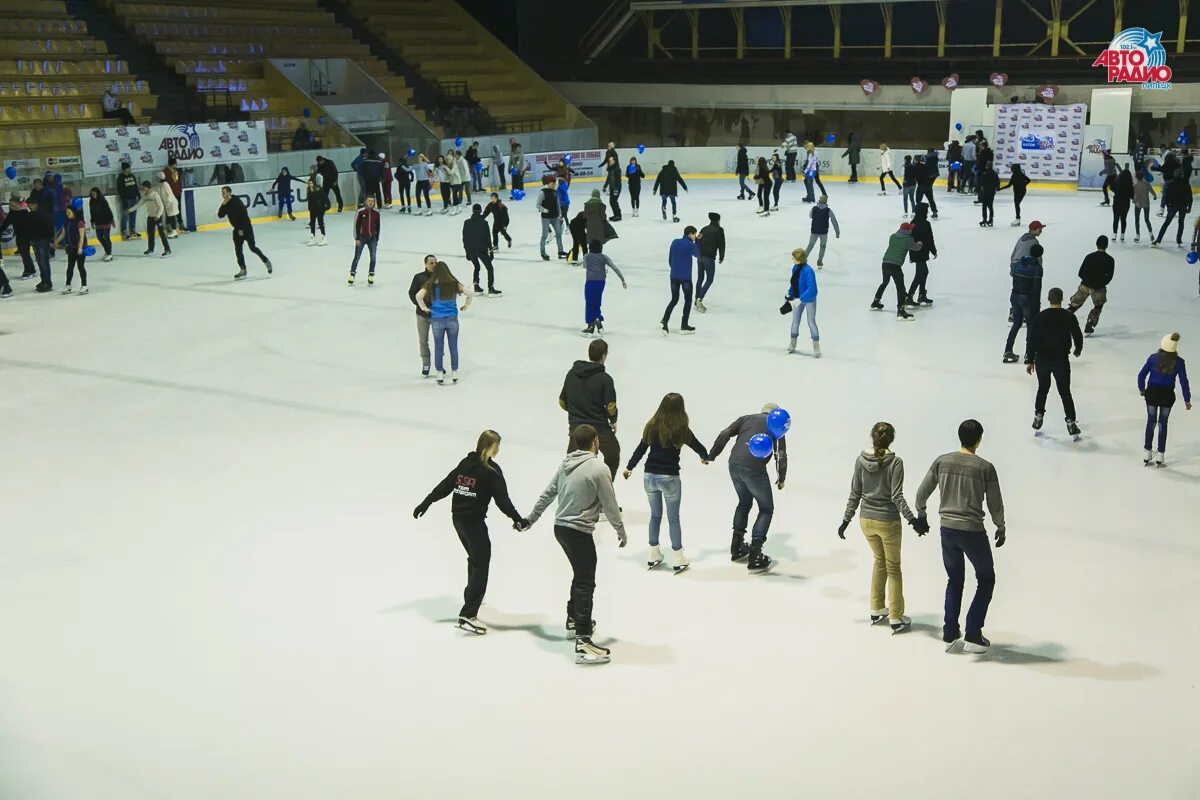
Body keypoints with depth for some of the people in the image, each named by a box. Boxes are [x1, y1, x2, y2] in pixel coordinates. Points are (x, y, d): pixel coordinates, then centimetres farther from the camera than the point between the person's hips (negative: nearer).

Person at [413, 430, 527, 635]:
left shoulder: (465, 463, 9)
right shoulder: (492, 470, -12)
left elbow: (444, 486, 11)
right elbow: (502, 499, -16)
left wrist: (425, 503, 17)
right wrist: (517, 519, -13)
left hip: (457, 518, 8)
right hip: (474, 521, -8)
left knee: (475, 558, 28)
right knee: (481, 566, -8)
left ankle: (472, 596, 48)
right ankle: (468, 615, -17)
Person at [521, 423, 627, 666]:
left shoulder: (566, 464, 6)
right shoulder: (598, 469, -17)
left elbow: (547, 494, 14)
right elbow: (610, 506, -11)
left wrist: (531, 518, 26)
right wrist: (621, 531, 4)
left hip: (560, 528, 8)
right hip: (579, 532, -8)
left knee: (580, 576, 26)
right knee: (586, 585, -7)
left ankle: (574, 620, 41)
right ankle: (583, 642, -12)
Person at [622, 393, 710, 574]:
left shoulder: (652, 426, -1)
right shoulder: (681, 429, -9)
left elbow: (641, 449, 5)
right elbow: (700, 448, 2)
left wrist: (629, 467, 19)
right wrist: (705, 458, 25)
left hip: (650, 476, 4)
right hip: (669, 478, -4)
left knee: (655, 515, 18)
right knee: (673, 518, 7)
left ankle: (653, 556, 25)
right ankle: (678, 560, 11)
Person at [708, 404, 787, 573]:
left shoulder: (746, 418, 22)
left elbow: (724, 435, 9)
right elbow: (781, 456, 4)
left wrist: (710, 456, 13)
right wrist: (781, 479, 17)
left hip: (734, 464, 5)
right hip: (754, 468, -4)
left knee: (744, 502, 28)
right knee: (766, 509, 12)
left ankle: (737, 548, 34)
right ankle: (755, 557, 4)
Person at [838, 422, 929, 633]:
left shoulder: (861, 460, -3)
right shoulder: (895, 463, -15)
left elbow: (855, 494, 0)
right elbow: (897, 497, -20)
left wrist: (846, 521, 8)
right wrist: (913, 520, -20)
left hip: (866, 520, 4)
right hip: (888, 521, -4)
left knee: (880, 561, 24)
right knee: (893, 568, 10)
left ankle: (876, 610, 29)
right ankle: (896, 619, 14)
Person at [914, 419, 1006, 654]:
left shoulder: (942, 461, -3)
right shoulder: (985, 468, -12)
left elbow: (922, 493, 3)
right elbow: (995, 504, -4)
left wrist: (921, 515, 21)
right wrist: (1000, 528, 13)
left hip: (947, 530, 4)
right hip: (973, 531, -4)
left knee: (955, 581, 22)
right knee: (986, 580, 16)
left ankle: (950, 634, 24)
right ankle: (973, 635, 11)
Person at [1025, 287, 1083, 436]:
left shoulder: (1039, 317, -6)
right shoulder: (1069, 317, -8)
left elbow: (1031, 340, -4)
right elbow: (1078, 336, 0)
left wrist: (1030, 360, 4)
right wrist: (1078, 350, 22)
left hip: (1042, 359, 1)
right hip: (1061, 360, -1)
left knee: (1042, 388, 20)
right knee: (1065, 392, 8)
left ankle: (1038, 418, 25)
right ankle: (1071, 422, 6)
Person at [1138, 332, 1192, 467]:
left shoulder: (1153, 358, -8)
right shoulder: (1178, 362, -10)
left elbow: (1141, 375, -3)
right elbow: (1183, 382, -6)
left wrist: (1142, 390, 13)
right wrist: (1187, 400, 4)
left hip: (1152, 393, 1)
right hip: (1167, 395, -1)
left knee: (1151, 422, 13)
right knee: (1162, 424, 11)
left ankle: (1147, 455, 17)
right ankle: (1160, 457, 14)